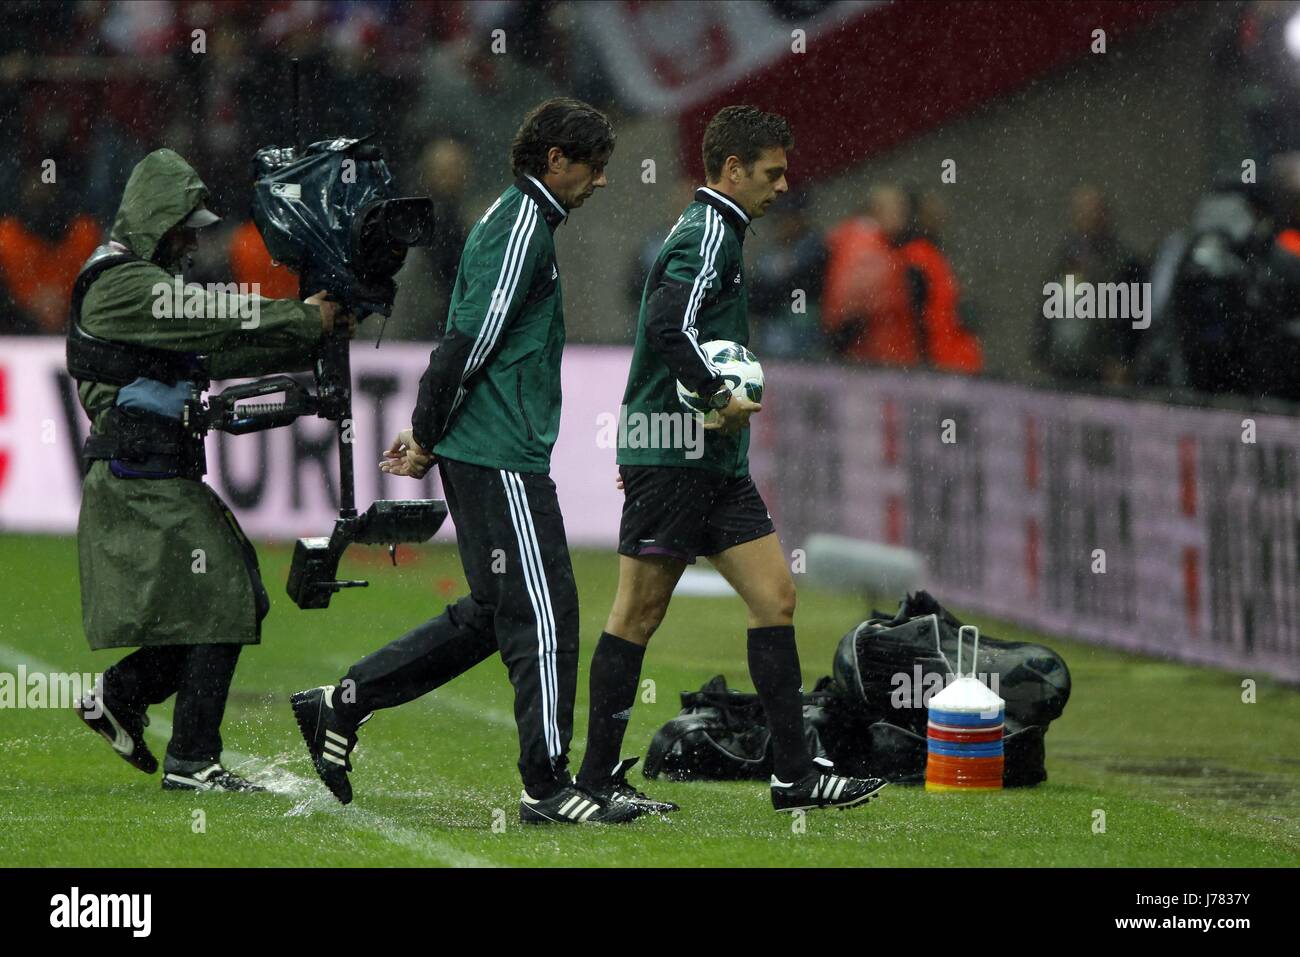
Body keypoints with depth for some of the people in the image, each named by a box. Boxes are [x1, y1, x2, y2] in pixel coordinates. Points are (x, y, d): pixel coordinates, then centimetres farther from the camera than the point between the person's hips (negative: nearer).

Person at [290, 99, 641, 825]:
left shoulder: (511, 221, 20)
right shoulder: (523, 227, -13)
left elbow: (463, 341, 22)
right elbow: (470, 340, -18)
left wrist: (427, 432, 17)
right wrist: (428, 437, -11)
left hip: (479, 456, 10)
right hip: (502, 457, -10)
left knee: (492, 615, 13)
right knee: (544, 612, -7)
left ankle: (341, 706, 16)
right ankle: (548, 785, -4)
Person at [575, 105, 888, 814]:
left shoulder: (712, 232, 19)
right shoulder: (708, 235, -13)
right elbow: (669, 328, -28)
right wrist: (720, 396, -20)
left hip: (717, 463, 10)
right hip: (674, 458, -10)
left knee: (776, 599, 5)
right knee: (637, 614, -3)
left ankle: (794, 773, 5)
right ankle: (596, 776, 3)